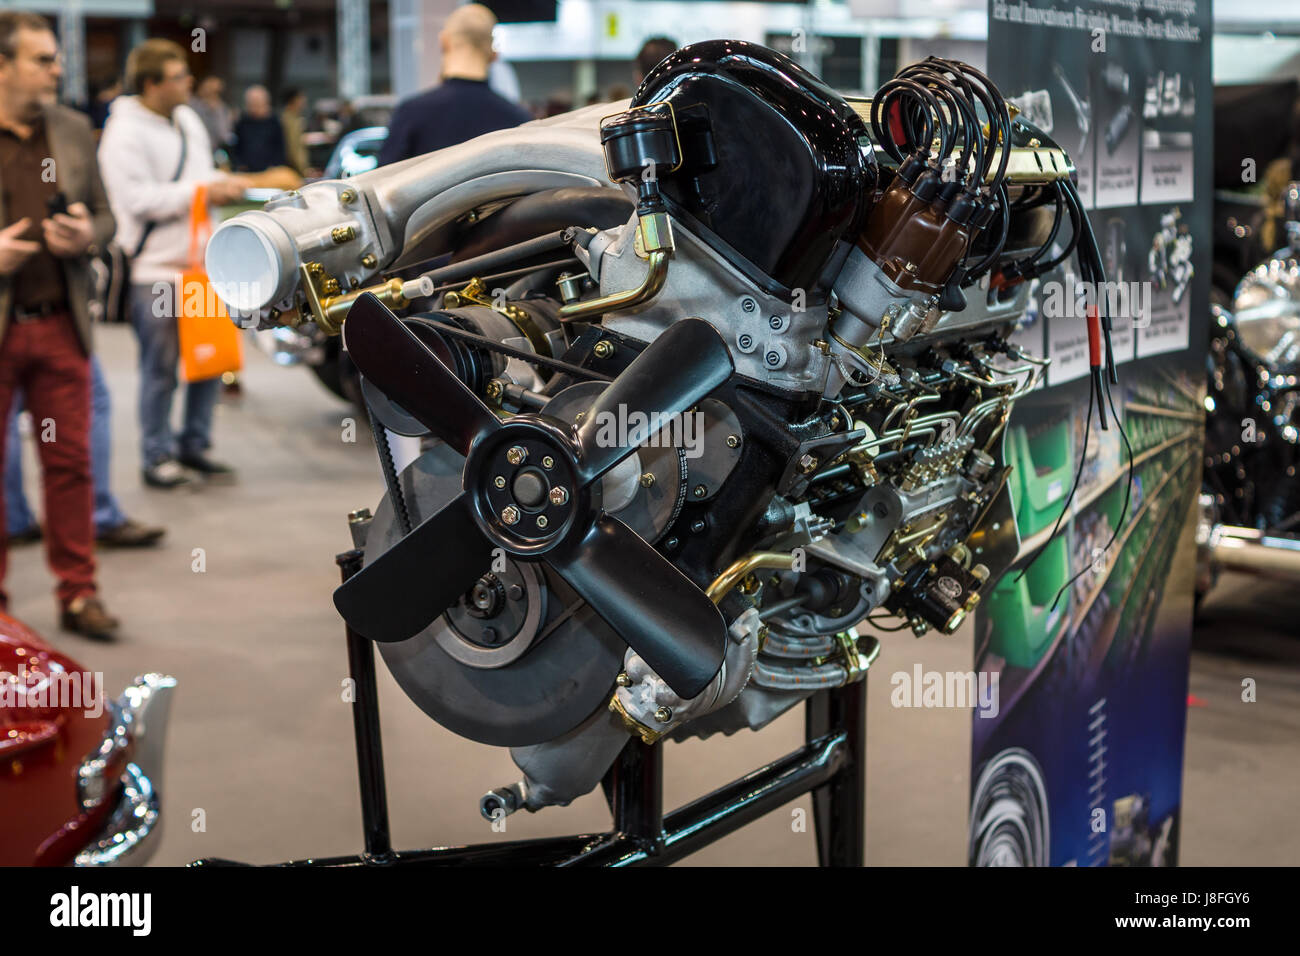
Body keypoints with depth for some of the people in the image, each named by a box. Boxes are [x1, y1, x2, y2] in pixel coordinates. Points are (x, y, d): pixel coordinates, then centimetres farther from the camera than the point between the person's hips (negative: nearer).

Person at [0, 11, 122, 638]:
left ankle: (79, 593, 14)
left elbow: (105, 214, 16)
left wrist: (88, 235, -6)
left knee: (71, 463, 5)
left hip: (60, 324, 4)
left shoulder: (74, 131, 9)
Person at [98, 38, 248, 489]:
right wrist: (201, 192, -19)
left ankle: (194, 446, 25)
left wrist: (224, 183, 0)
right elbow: (137, 199, -20)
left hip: (199, 261, 8)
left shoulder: (188, 119, 13)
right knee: (160, 368, -1)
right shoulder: (125, 134, -13)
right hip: (154, 270, -8)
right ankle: (157, 456, 11)